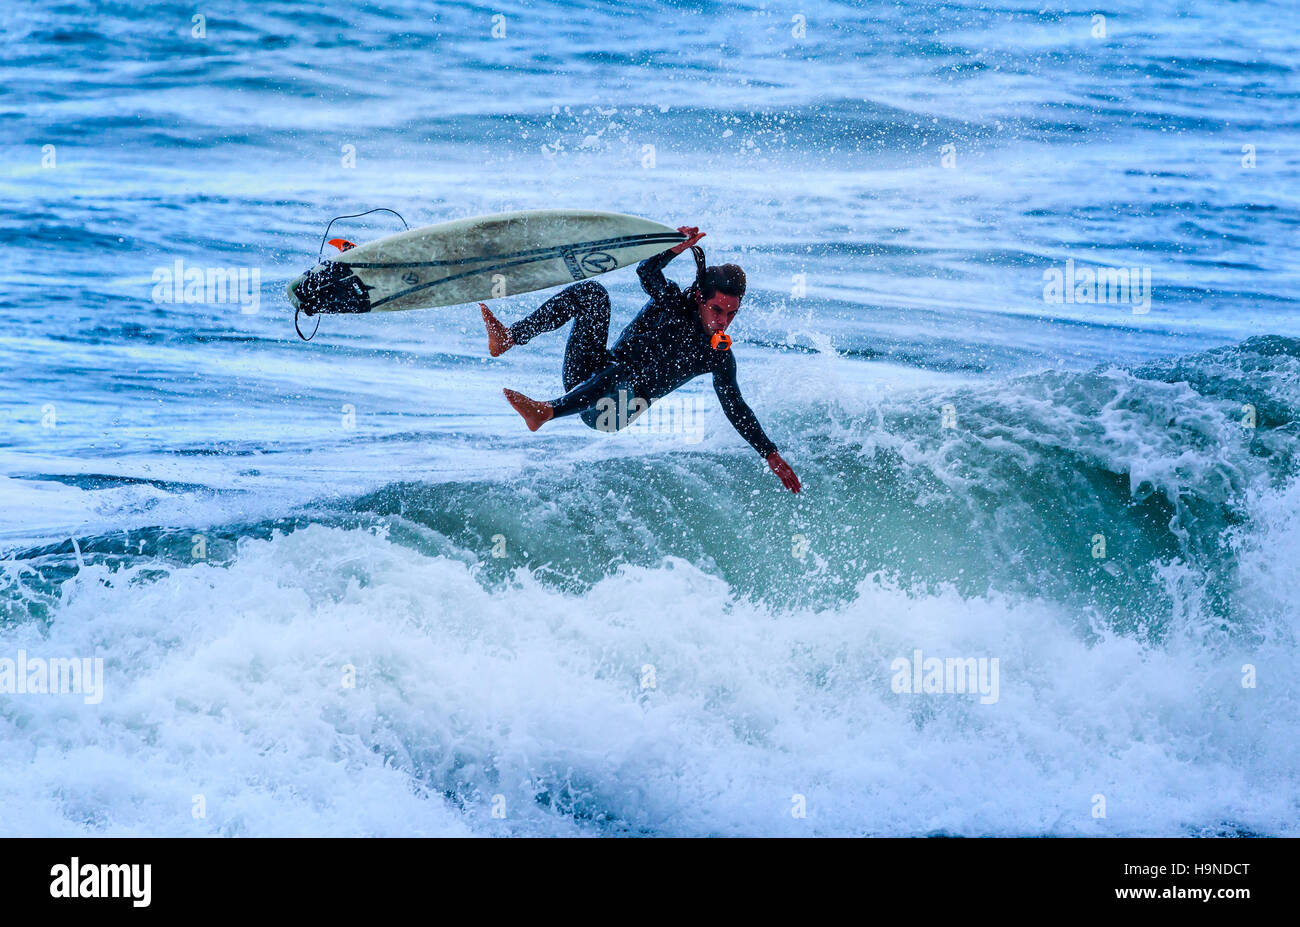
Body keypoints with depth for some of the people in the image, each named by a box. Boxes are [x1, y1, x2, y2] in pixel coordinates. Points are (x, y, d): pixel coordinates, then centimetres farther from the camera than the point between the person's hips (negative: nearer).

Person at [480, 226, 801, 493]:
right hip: (584, 379, 2)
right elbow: (647, 272, -14)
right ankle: (507, 339, -30)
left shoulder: (720, 357, 2)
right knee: (592, 291, -16)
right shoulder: (672, 300, 3)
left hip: (614, 411, -2)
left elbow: (737, 409, 7)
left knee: (619, 373, -39)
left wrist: (772, 457, 4)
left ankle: (546, 411, -57)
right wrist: (677, 247, -30)